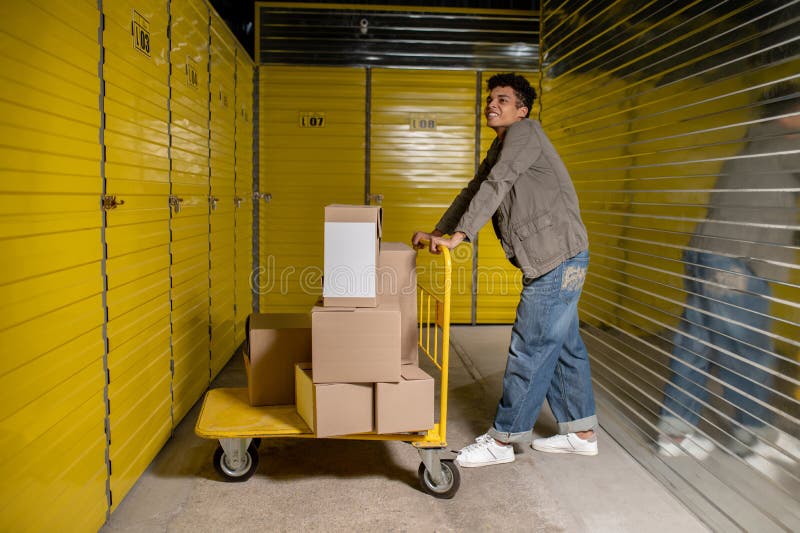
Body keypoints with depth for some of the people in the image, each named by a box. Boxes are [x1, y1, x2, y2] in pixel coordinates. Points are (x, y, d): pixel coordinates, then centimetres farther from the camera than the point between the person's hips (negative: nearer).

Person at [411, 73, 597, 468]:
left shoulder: (525, 132, -8)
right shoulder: (499, 148, 21)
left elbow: (495, 186, -20)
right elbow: (474, 191, 23)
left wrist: (459, 235, -25)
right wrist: (436, 232, 17)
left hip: (558, 258, -10)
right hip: (554, 261, 10)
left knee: (529, 350, -4)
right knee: (563, 346, 15)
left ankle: (502, 440, 5)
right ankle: (581, 434, 26)